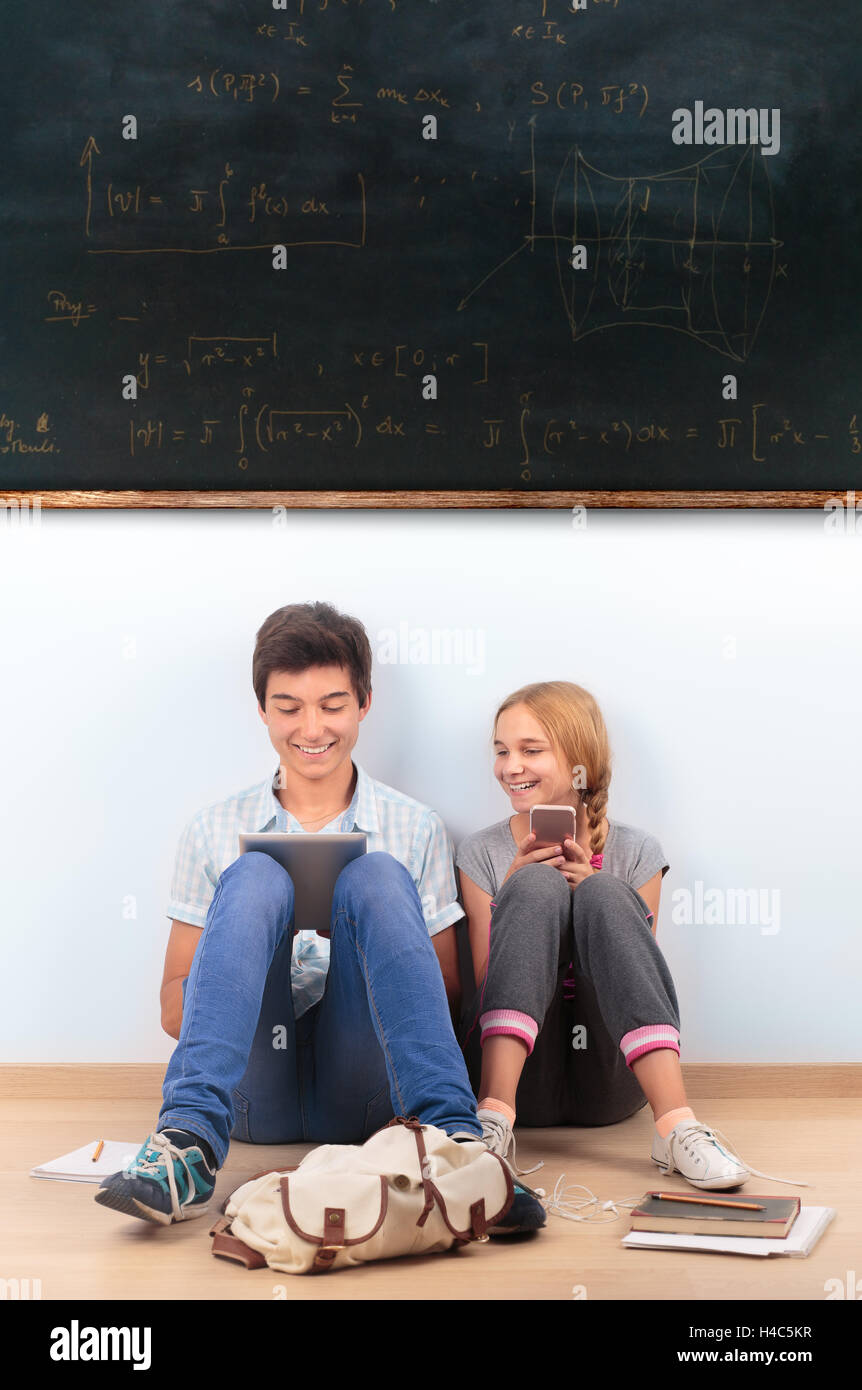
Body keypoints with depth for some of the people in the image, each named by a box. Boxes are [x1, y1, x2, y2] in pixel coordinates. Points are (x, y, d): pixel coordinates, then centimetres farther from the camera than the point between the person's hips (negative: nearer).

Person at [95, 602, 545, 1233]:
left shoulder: (416, 829, 12)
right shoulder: (216, 831, 13)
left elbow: (447, 995, 11)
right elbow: (175, 1010, 10)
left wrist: (363, 928, -10)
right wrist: (262, 928, -11)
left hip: (364, 1087, 0)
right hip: (255, 1093, 0)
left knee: (376, 874, -23)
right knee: (256, 875, -22)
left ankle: (452, 1137, -36)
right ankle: (190, 1140, -38)